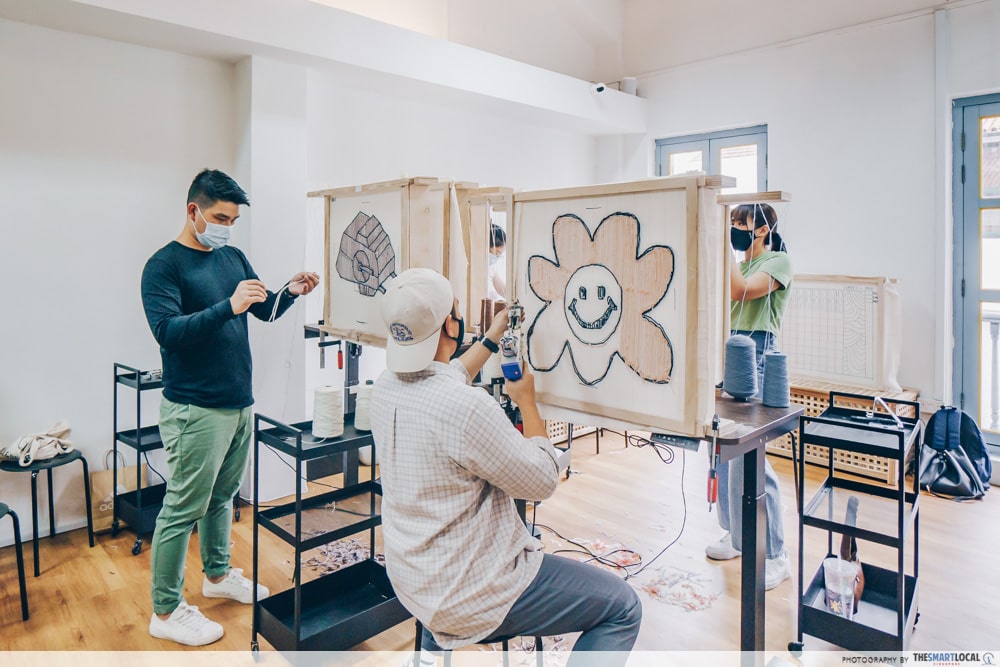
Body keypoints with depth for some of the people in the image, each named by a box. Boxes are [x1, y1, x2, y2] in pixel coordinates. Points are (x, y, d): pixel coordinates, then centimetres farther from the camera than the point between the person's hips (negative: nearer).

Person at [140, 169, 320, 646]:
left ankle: (218, 575, 38)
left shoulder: (233, 257, 11)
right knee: (183, 509, 3)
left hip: (238, 403, 7)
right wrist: (229, 307, -31)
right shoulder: (164, 265, -9)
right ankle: (166, 613, 17)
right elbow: (167, 330, -20)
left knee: (222, 496, 20)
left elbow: (266, 311, 13)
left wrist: (291, 292, -7)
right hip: (194, 409, -7)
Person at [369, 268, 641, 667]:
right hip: (470, 595, -8)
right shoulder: (466, 407, -31)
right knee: (622, 608, 3)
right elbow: (542, 481, -16)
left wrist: (492, 338, 25)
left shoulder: (385, 387, -5)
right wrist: (527, 401, -4)